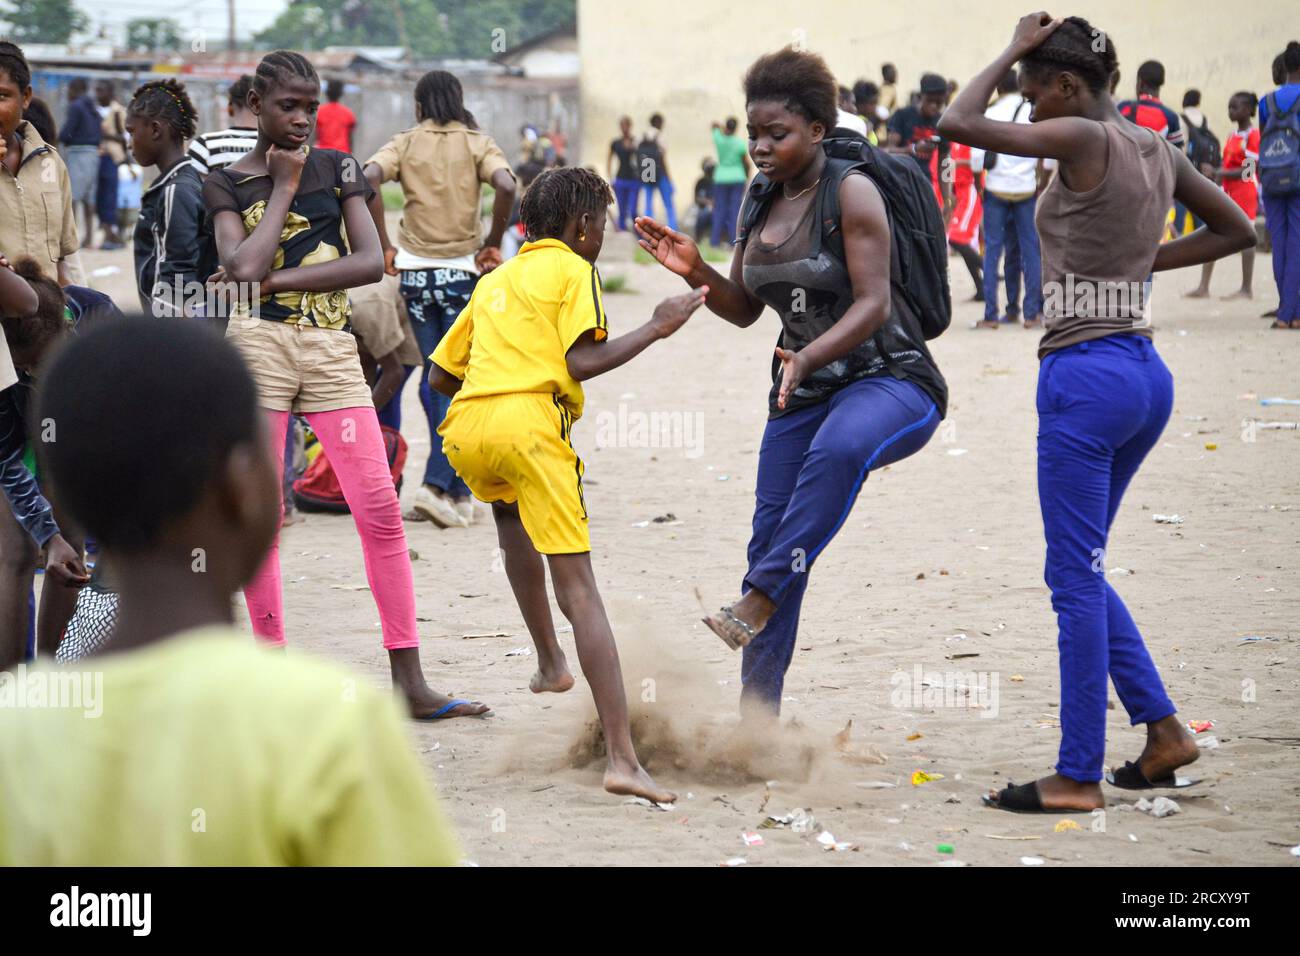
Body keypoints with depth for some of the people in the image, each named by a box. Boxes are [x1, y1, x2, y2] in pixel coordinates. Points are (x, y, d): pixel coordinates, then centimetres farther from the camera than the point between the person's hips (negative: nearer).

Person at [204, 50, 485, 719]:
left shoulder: (336, 167, 10)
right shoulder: (227, 183, 6)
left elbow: (371, 262, -3)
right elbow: (244, 266, -12)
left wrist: (274, 280, -9)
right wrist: (283, 185, -3)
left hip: (332, 349, 1)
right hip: (259, 345, -1)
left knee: (380, 509, -6)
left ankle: (409, 681, -5)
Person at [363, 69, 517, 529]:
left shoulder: (404, 143, 5)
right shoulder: (476, 142, 1)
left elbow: (368, 180, -13)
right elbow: (506, 185, -18)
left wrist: (383, 247, -6)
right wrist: (493, 243, -6)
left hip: (414, 269, 2)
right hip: (462, 268, -2)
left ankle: (458, 490, 12)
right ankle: (438, 483, -11)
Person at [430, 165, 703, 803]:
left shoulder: (493, 280, 28)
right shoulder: (573, 271, 10)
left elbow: (440, 375, 28)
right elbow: (581, 362, -5)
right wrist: (657, 328, 4)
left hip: (465, 427, 6)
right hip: (530, 423, -6)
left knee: (511, 516, 39)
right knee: (576, 584, -9)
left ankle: (549, 662, 37)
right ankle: (622, 759, -17)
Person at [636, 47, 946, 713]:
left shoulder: (851, 192, -13)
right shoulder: (762, 204, 8)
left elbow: (873, 304, -20)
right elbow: (742, 309, 15)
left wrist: (809, 357, -35)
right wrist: (693, 270, -4)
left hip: (890, 380, -7)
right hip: (803, 392, 7)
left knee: (837, 449, -41)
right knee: (769, 543, 2)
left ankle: (756, 602, -39)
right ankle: (757, 720, 9)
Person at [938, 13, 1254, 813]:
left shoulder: (1084, 139, -13)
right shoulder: (1159, 150, 9)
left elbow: (959, 125, -16)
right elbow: (1237, 231, 21)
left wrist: (1014, 51, -5)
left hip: (1085, 375, -8)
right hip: (1146, 371, 8)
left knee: (1077, 579, -2)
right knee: (1082, 571, 19)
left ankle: (1078, 777, 3)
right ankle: (1162, 727, 17)